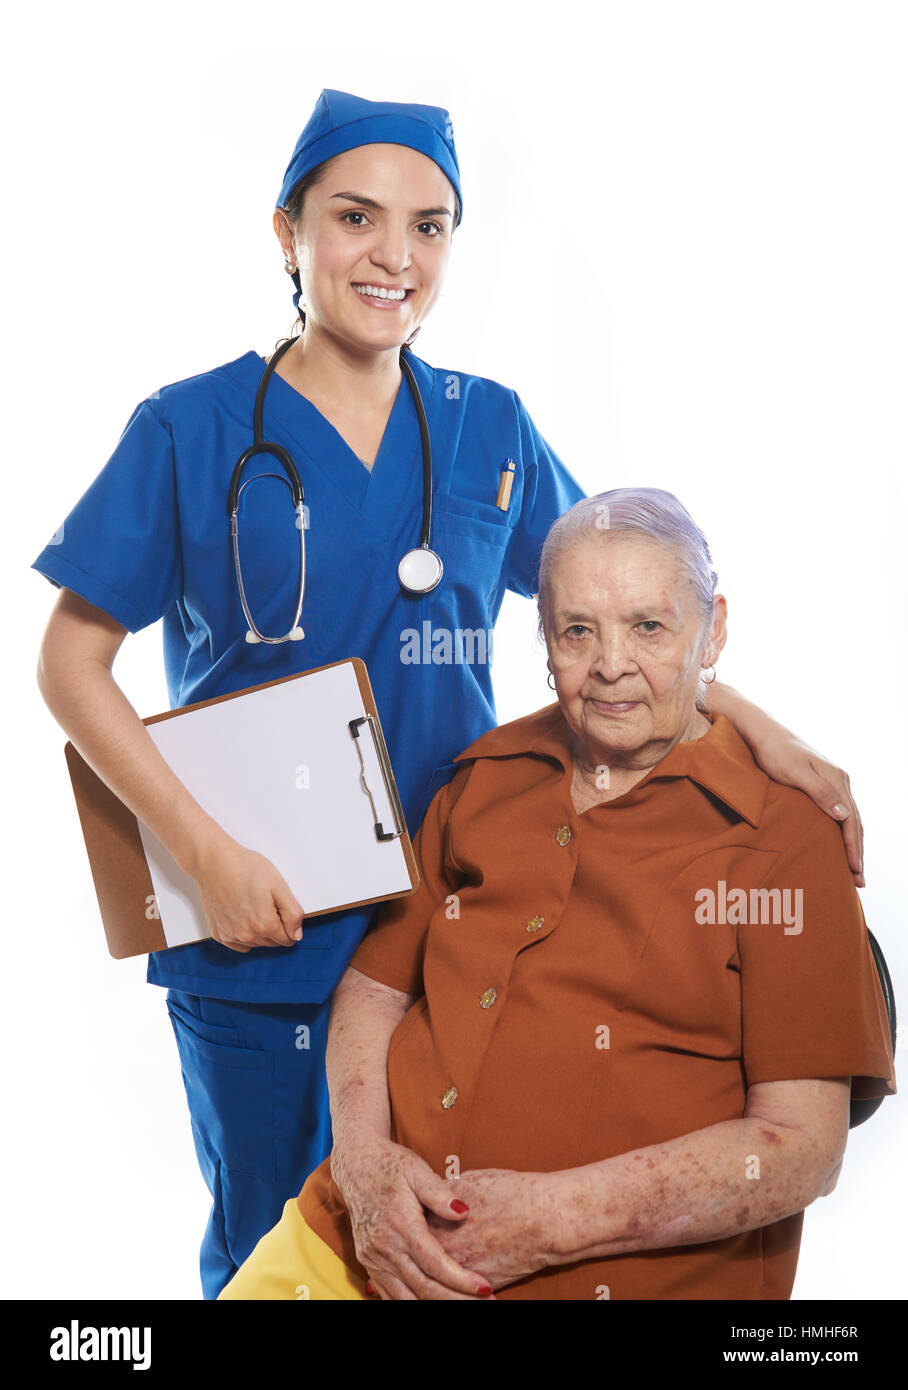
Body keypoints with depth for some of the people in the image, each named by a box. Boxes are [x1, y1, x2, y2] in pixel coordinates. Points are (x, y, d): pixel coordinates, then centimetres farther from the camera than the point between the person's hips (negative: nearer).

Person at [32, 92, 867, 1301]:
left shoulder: (490, 429, 3)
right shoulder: (191, 430, -5)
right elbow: (70, 661, -4)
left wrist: (764, 733, 0)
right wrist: (209, 854, -13)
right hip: (255, 931, -2)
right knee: (268, 1252, 14)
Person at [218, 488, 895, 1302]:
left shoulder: (788, 841, -2)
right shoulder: (485, 778, 13)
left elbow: (804, 1147, -7)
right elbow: (374, 987, 15)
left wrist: (556, 1219, -14)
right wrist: (366, 1160, -4)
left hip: (625, 1276, -3)